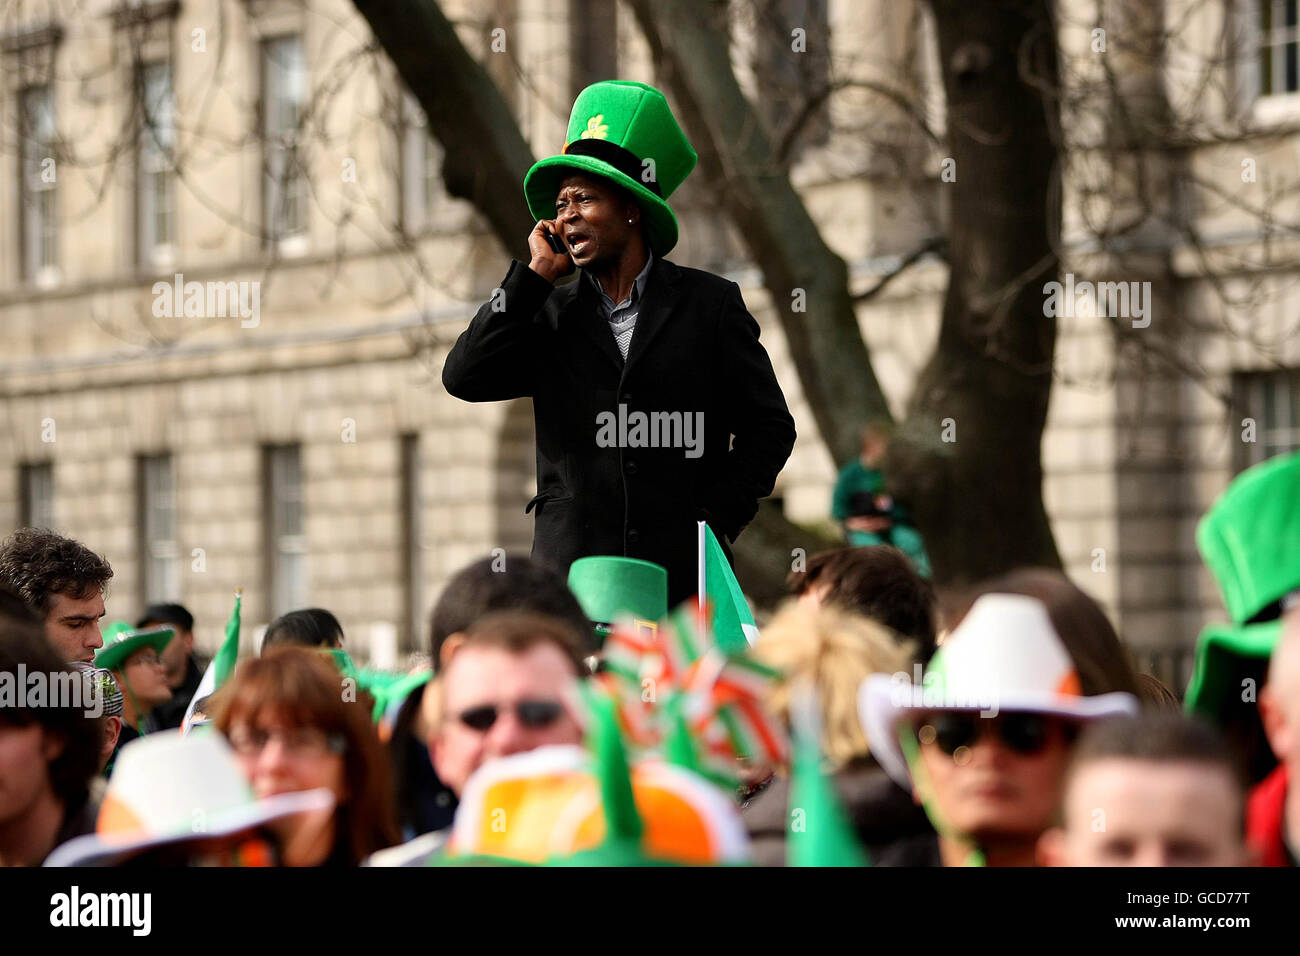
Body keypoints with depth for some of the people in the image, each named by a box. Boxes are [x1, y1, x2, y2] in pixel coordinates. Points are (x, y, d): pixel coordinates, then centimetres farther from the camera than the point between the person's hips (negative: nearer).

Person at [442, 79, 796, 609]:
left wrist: (717, 520, 0)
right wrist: (534, 276, 2)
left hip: (682, 569, -1)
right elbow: (464, 377, 0)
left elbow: (769, 426, 11)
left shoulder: (710, 304, 9)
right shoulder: (551, 313, 14)